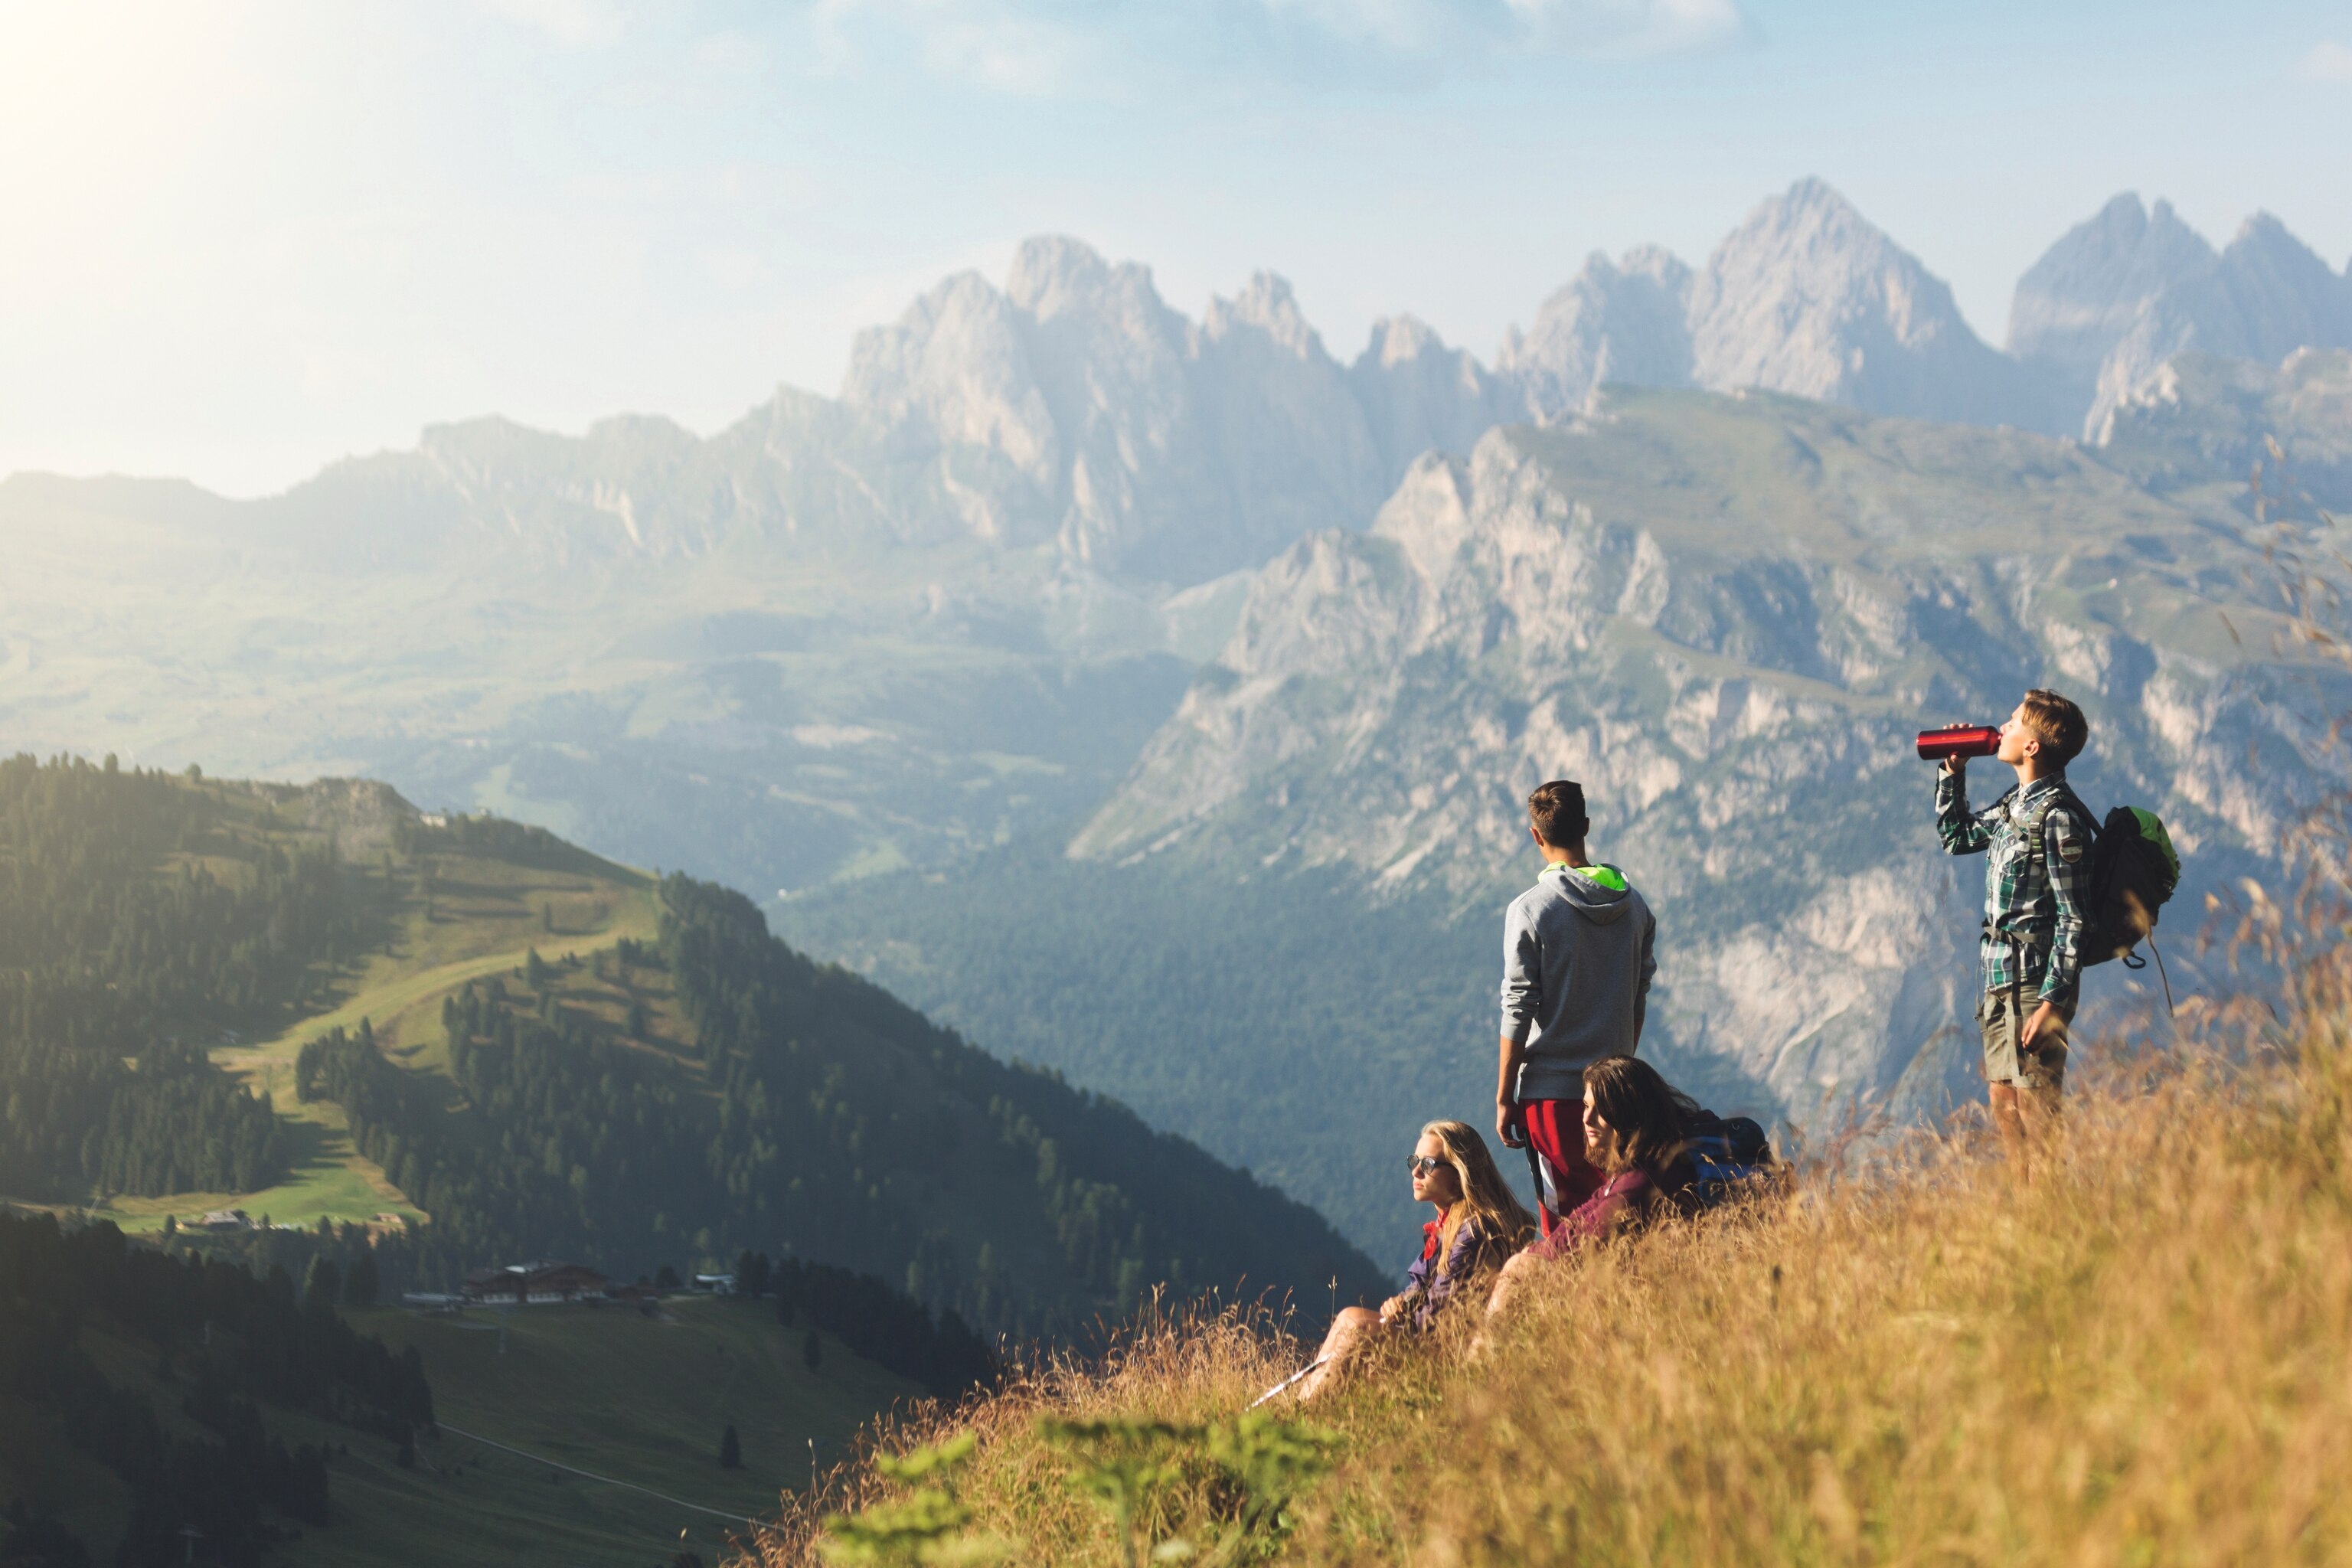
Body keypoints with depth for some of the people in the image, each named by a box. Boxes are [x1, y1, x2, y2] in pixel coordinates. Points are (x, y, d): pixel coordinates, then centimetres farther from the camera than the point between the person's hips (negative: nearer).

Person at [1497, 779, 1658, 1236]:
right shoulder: (1633, 905, 4)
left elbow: (1518, 1014, -10)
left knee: (1565, 1224, 0)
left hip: (1550, 1090, -5)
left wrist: (1504, 1098, -3)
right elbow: (1638, 1002, 12)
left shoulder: (1530, 910, -11)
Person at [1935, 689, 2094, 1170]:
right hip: (2000, 975, 9)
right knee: (2003, 1098, 12)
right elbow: (1955, 837, 31)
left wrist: (2052, 1001, -21)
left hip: (2035, 980, -9)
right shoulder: (2014, 803, 11)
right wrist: (1953, 774, 18)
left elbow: (2072, 919, -17)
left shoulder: (2058, 815, -16)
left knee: (2035, 1104, -6)